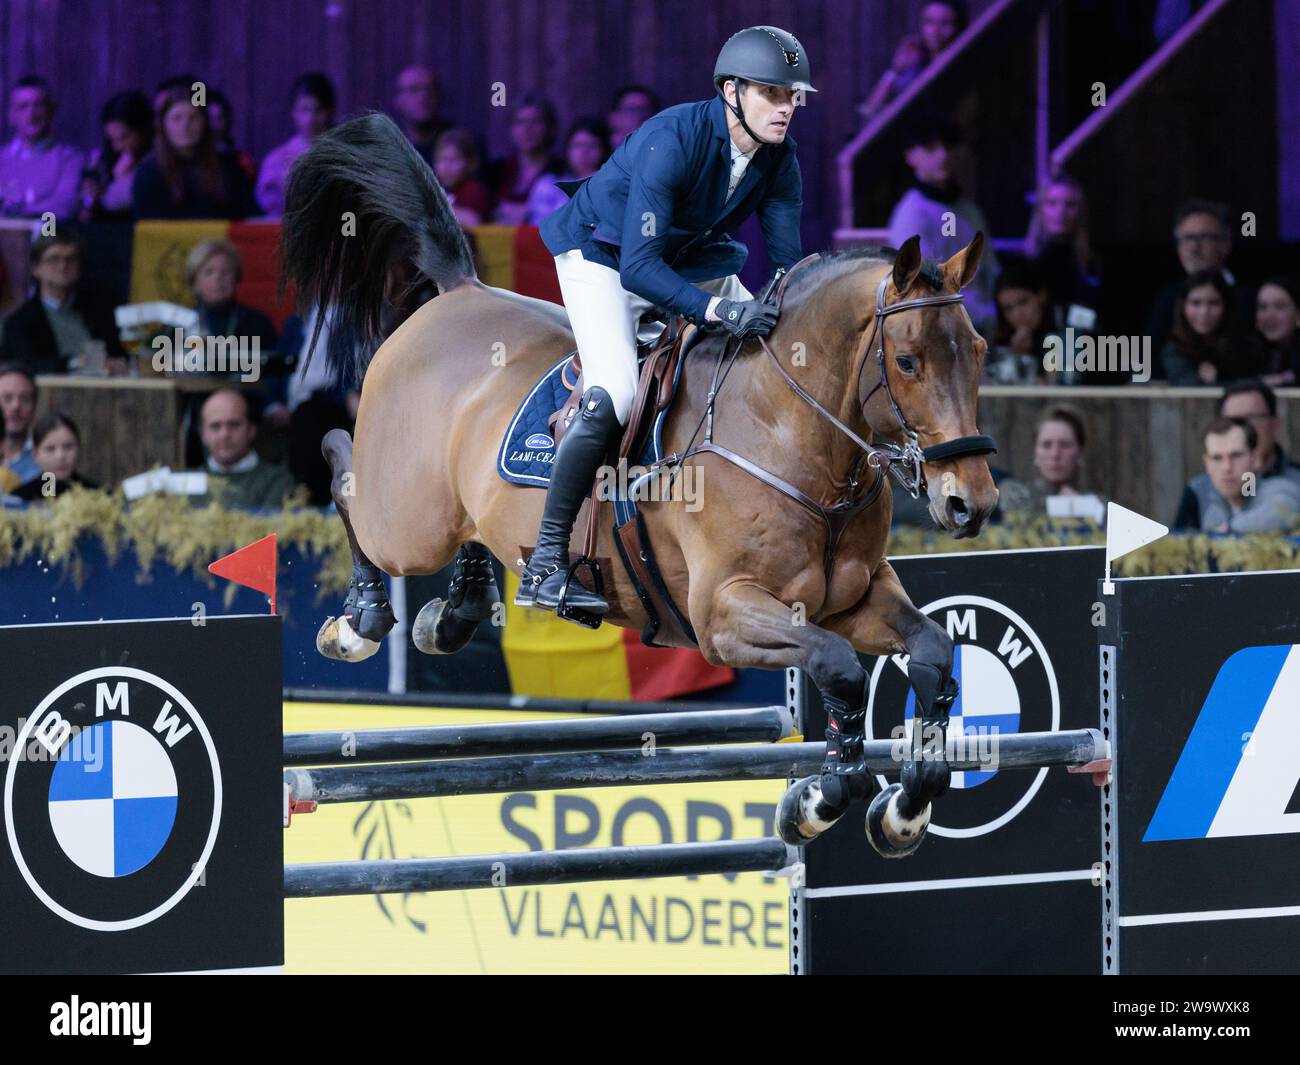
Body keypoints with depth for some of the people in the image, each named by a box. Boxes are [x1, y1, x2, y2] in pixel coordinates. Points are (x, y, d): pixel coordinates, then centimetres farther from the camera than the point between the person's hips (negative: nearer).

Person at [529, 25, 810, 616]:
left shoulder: (779, 158, -14)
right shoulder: (672, 141, -34)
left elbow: (785, 262, -9)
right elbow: (637, 267, -38)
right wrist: (716, 309, -51)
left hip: (690, 260, 8)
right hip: (603, 256, -8)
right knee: (612, 397, -27)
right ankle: (544, 565, -22)